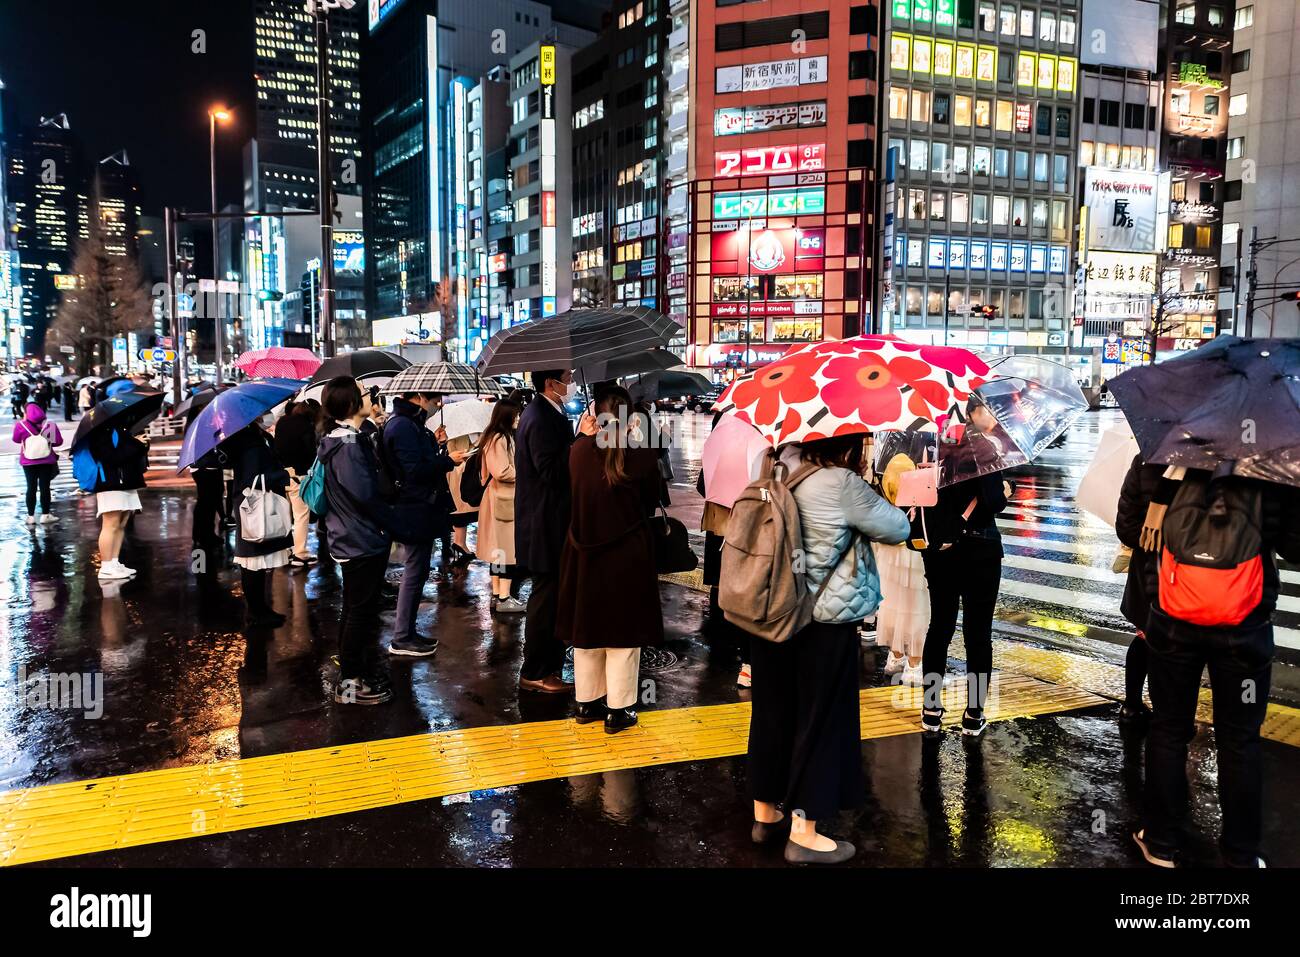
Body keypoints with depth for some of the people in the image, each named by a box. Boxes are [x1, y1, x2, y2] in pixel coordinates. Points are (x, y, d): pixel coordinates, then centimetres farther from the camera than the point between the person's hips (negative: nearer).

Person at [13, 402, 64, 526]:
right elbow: (58, 441, -5)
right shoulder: (49, 424, -8)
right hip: (46, 461, -1)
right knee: (45, 487, 5)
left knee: (31, 487, 9)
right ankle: (45, 515, 9)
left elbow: (16, 440, 7)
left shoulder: (21, 425, -8)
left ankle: (30, 516, 12)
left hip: (28, 461, 1)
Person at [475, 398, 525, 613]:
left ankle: (497, 594, 19)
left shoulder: (504, 437, 15)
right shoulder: (498, 439, -17)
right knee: (508, 547, -6)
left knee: (499, 547, 13)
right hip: (504, 500, -10)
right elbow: (502, 472, -22)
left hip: (503, 498, 10)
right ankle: (504, 598, -2)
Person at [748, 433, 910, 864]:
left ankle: (765, 811, 31)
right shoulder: (842, 484, -16)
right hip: (825, 626, -7)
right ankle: (803, 834, 14)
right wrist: (870, 494, 9)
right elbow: (898, 529, -6)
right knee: (821, 719, 5)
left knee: (773, 711, 17)